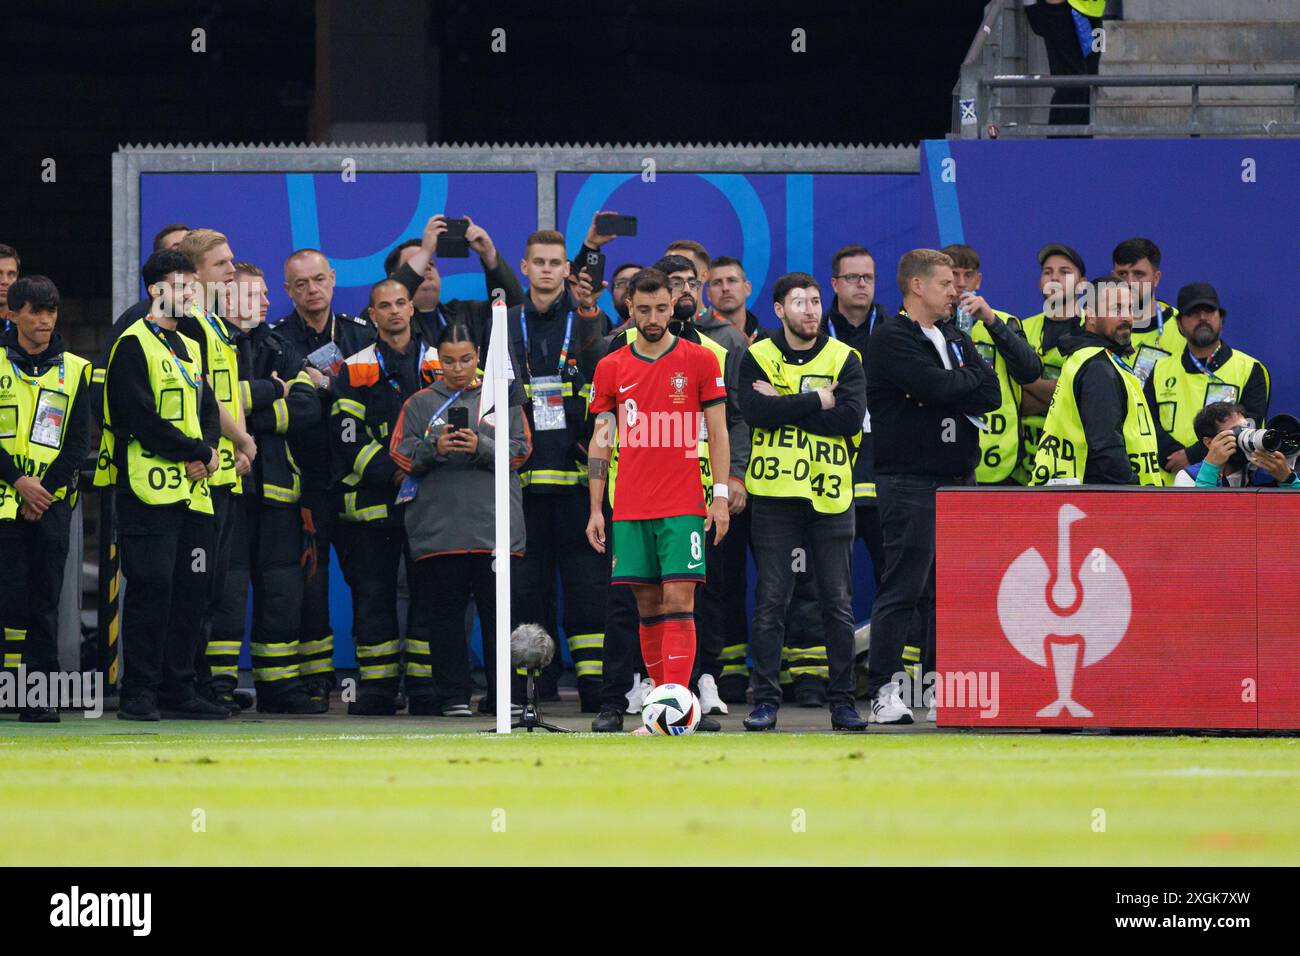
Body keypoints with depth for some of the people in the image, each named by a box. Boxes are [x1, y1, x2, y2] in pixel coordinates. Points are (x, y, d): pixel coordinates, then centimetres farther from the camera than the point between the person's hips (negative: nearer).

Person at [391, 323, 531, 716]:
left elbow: (520, 449, 4)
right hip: (438, 527, 1)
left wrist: (481, 447, -13)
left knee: (499, 610, -1)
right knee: (445, 612, 2)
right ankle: (452, 695, 7)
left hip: (495, 524, -1)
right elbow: (401, 454, 5)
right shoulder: (420, 404, 12)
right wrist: (434, 449, -14)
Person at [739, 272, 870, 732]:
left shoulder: (843, 358, 5)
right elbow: (755, 411, -14)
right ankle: (765, 700, 4)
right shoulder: (757, 358, 4)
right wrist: (817, 402, -11)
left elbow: (851, 418, -10)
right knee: (770, 602, 0)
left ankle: (842, 701, 9)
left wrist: (786, 405, -13)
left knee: (838, 603, 3)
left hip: (829, 495, 1)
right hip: (774, 492, -1)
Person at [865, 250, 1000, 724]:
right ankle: (883, 691, -5)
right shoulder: (892, 339, -6)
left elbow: (991, 394, 5)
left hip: (959, 480, 7)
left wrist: (951, 392, -12)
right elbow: (935, 387, -20)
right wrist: (970, 379, -2)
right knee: (902, 589, -8)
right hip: (910, 483, -7)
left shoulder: (956, 339, 18)